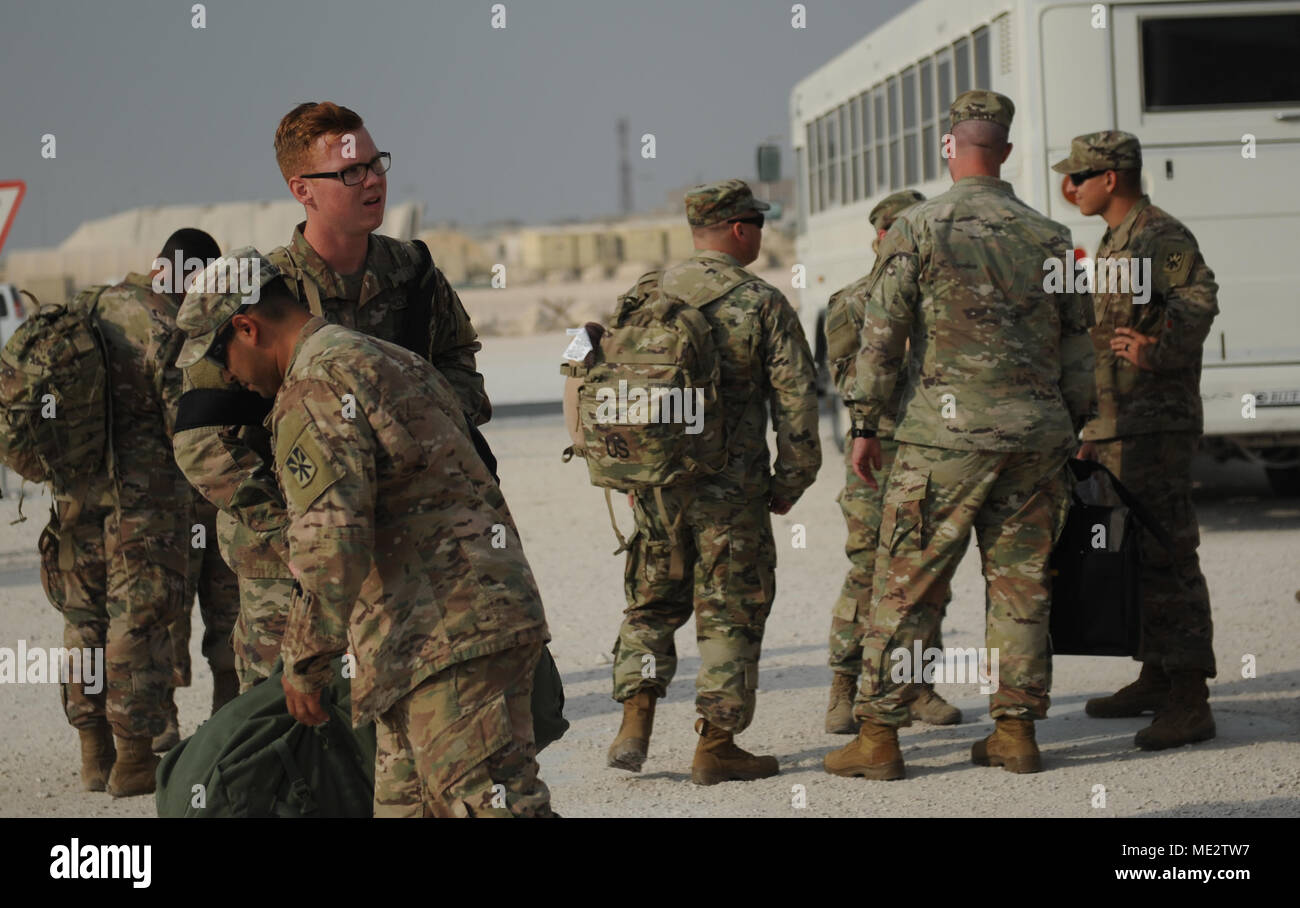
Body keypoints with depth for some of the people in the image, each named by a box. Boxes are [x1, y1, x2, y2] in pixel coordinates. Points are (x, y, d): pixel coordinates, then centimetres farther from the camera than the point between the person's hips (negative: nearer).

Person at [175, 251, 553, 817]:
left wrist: (306, 659, -10)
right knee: (406, 804, 13)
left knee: (488, 803, -15)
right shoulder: (388, 361, 23)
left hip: (451, 637, -10)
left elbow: (331, 539, -18)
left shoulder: (313, 391, -9)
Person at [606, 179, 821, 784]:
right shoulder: (762, 305, -9)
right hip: (730, 490, -4)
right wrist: (790, 481, 2)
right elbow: (795, 402, -9)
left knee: (652, 604, 18)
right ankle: (716, 746, 7)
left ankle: (635, 724, 9)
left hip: (654, 484, 4)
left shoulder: (644, 298, 4)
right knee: (729, 616, 5)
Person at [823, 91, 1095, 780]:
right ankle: (1016, 732, 11)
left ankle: (878, 735, 1)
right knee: (1021, 583, 10)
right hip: (1035, 433, 4)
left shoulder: (918, 228, -4)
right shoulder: (1048, 236, 7)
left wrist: (865, 425, 2)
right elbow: (1077, 343, 11)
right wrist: (1075, 429, 19)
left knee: (906, 584, 0)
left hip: (946, 436, -4)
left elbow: (882, 334, -5)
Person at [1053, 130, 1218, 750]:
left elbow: (1198, 297, -28)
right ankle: (1156, 679, 25)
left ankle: (1190, 701, -14)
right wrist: (1092, 432, 27)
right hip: (1115, 429, 10)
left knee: (1165, 555, -13)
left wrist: (1158, 349, -42)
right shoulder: (1114, 243, 19)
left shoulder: (1162, 238, -12)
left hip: (1156, 426, -10)